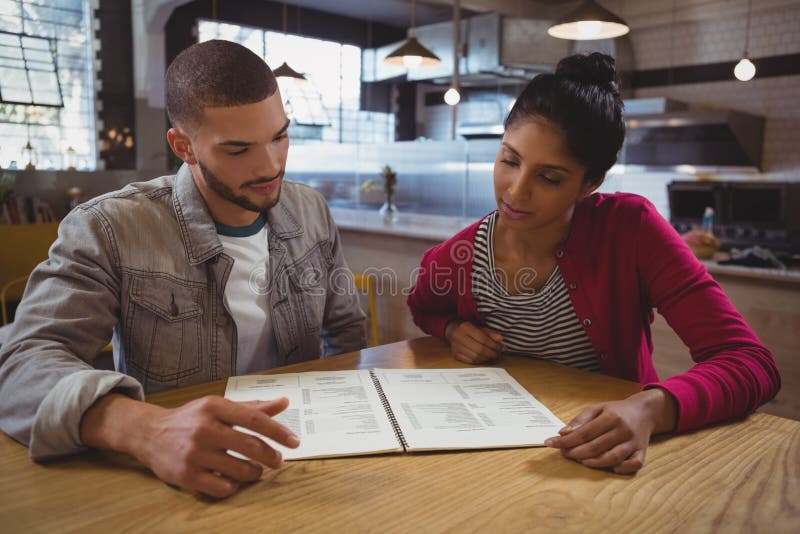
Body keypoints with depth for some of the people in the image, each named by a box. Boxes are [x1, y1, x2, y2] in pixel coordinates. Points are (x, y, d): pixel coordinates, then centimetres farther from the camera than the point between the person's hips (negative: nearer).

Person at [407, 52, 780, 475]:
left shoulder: (629, 229, -17)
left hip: (613, 465, -1)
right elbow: (423, 309, 14)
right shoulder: (454, 259, -11)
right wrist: (452, 329, -9)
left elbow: (752, 364, -20)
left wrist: (652, 409, -39)